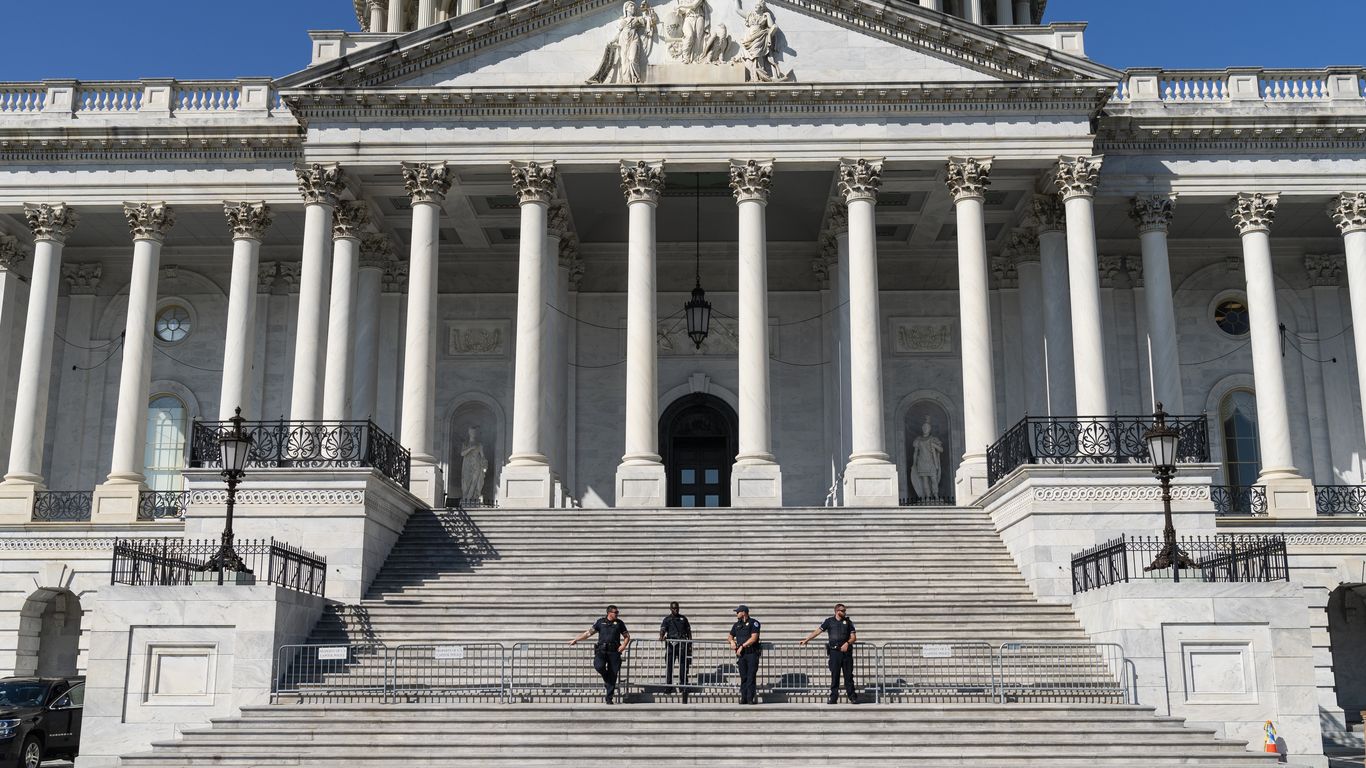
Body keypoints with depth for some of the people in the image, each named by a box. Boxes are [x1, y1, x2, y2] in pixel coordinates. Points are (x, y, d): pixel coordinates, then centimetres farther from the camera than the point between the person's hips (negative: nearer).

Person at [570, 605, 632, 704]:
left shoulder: (619, 623, 12)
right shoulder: (600, 622, 11)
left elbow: (627, 636, 17)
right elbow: (589, 632, 12)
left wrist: (624, 645, -3)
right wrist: (575, 640, 8)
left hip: (614, 651, 1)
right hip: (601, 650, -1)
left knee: (613, 675, -3)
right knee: (599, 666, -28)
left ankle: (609, 698, 6)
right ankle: (606, 679, 5)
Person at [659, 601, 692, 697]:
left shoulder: (683, 618, 16)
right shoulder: (667, 619, 10)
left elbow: (688, 632, 18)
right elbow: (663, 629, -5)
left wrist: (690, 645, 10)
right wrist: (661, 636, -28)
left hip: (682, 644, 1)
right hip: (671, 644, -1)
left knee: (683, 666, -1)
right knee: (669, 665, -2)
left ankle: (683, 685, 3)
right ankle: (668, 686, 3)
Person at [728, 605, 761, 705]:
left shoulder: (753, 623, -1)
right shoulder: (736, 625, 18)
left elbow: (754, 638, -11)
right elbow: (730, 636, 29)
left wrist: (742, 646, -13)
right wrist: (732, 641, 5)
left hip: (752, 653, -5)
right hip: (741, 655, 5)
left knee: (751, 677, -9)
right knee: (743, 677, 2)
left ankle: (751, 698, -10)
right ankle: (744, 698, 3)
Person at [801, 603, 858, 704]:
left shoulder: (848, 622, 10)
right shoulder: (829, 621, 6)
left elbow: (853, 637, 6)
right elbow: (818, 631, 8)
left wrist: (847, 643, -13)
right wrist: (807, 639, 5)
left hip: (846, 651, 1)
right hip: (834, 651, -1)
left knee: (848, 675, 0)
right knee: (834, 675, -1)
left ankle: (853, 697, 3)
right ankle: (833, 697, 3)